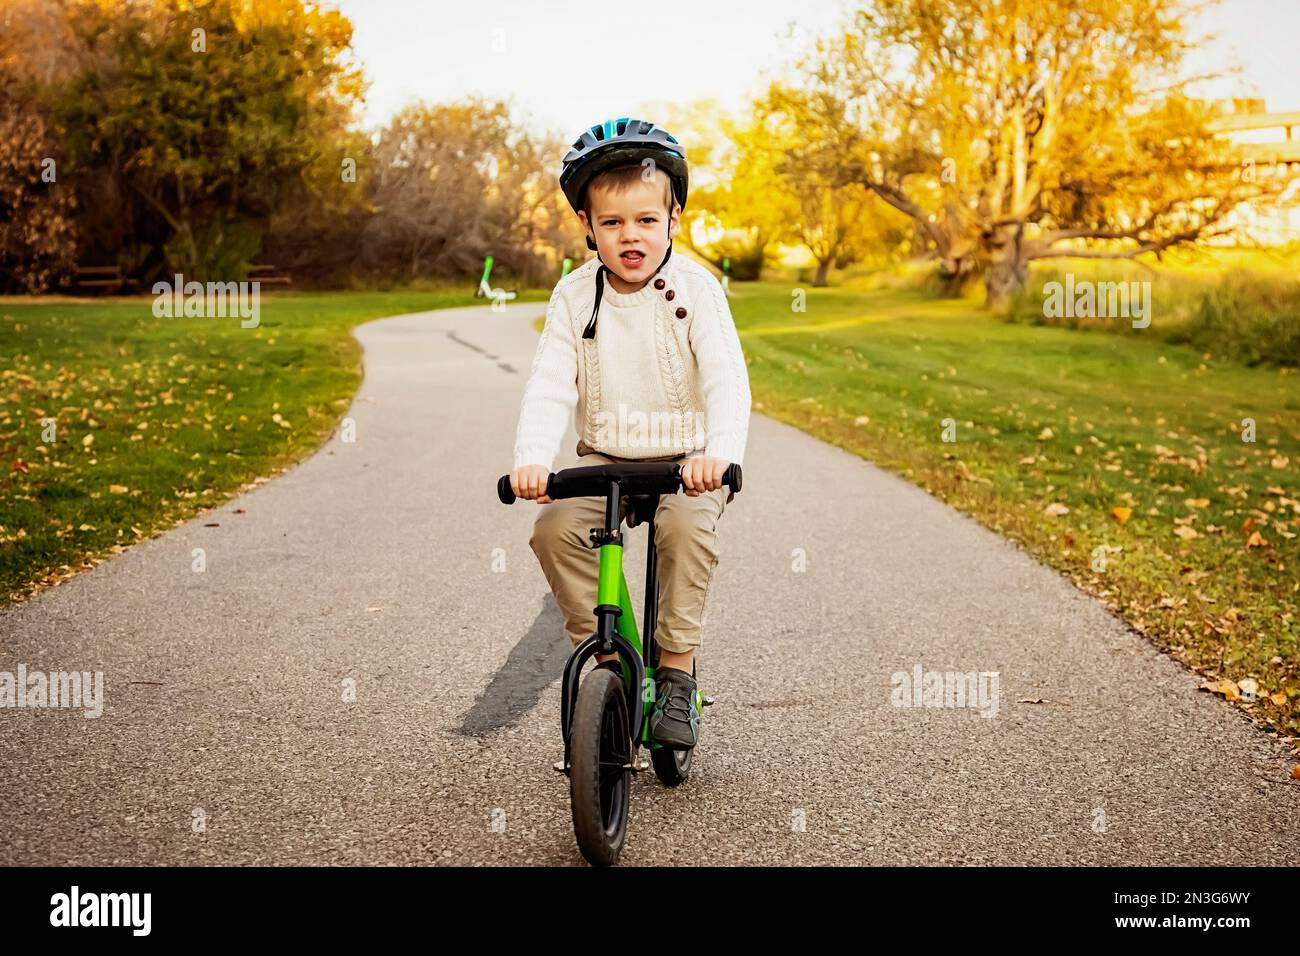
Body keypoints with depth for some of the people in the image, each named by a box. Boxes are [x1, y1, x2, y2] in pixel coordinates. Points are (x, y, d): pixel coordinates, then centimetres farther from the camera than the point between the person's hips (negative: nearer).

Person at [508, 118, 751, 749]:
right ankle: (602, 651, -2)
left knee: (688, 528, -32)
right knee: (554, 527, -22)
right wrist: (531, 459, -29)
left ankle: (677, 672, -14)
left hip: (686, 460, -3)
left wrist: (719, 454, -41)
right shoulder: (575, 295, -3)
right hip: (603, 457, 3)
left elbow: (728, 382, -21)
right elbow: (550, 385, -11)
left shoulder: (695, 289, -10)